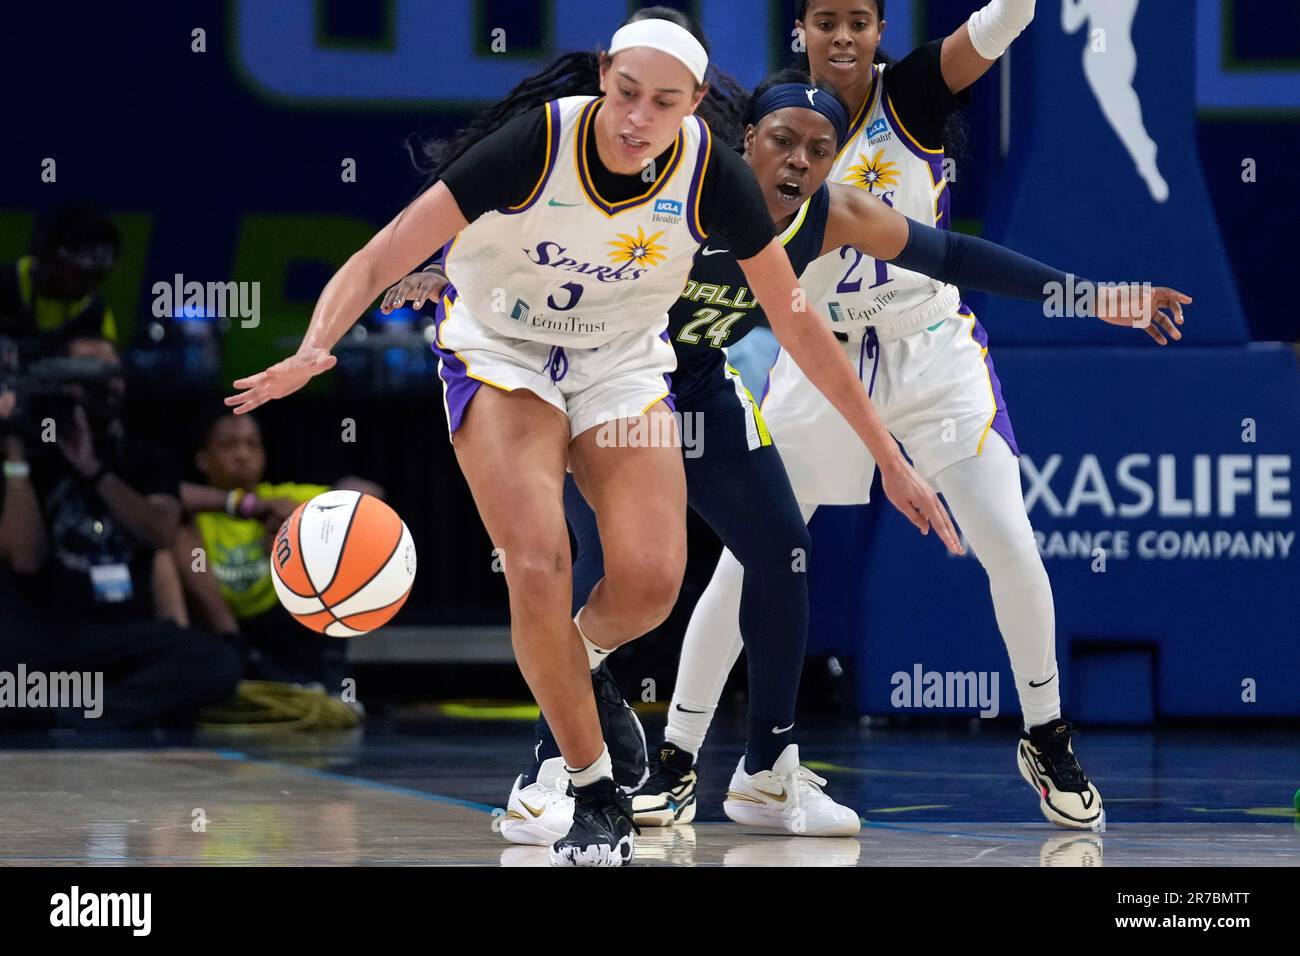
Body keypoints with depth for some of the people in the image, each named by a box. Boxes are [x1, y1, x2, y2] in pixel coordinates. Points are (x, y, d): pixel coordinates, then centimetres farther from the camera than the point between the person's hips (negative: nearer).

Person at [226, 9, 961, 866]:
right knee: (538, 566, -23)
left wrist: (893, 463, -7)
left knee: (652, 581, -18)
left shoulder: (711, 175, -20)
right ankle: (596, 795, -5)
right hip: (500, 352, -2)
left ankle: (574, 663, 19)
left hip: (622, 361, 2)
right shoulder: (533, 144, -28)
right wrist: (313, 352, -48)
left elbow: (799, 323, -9)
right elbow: (380, 259, -29)